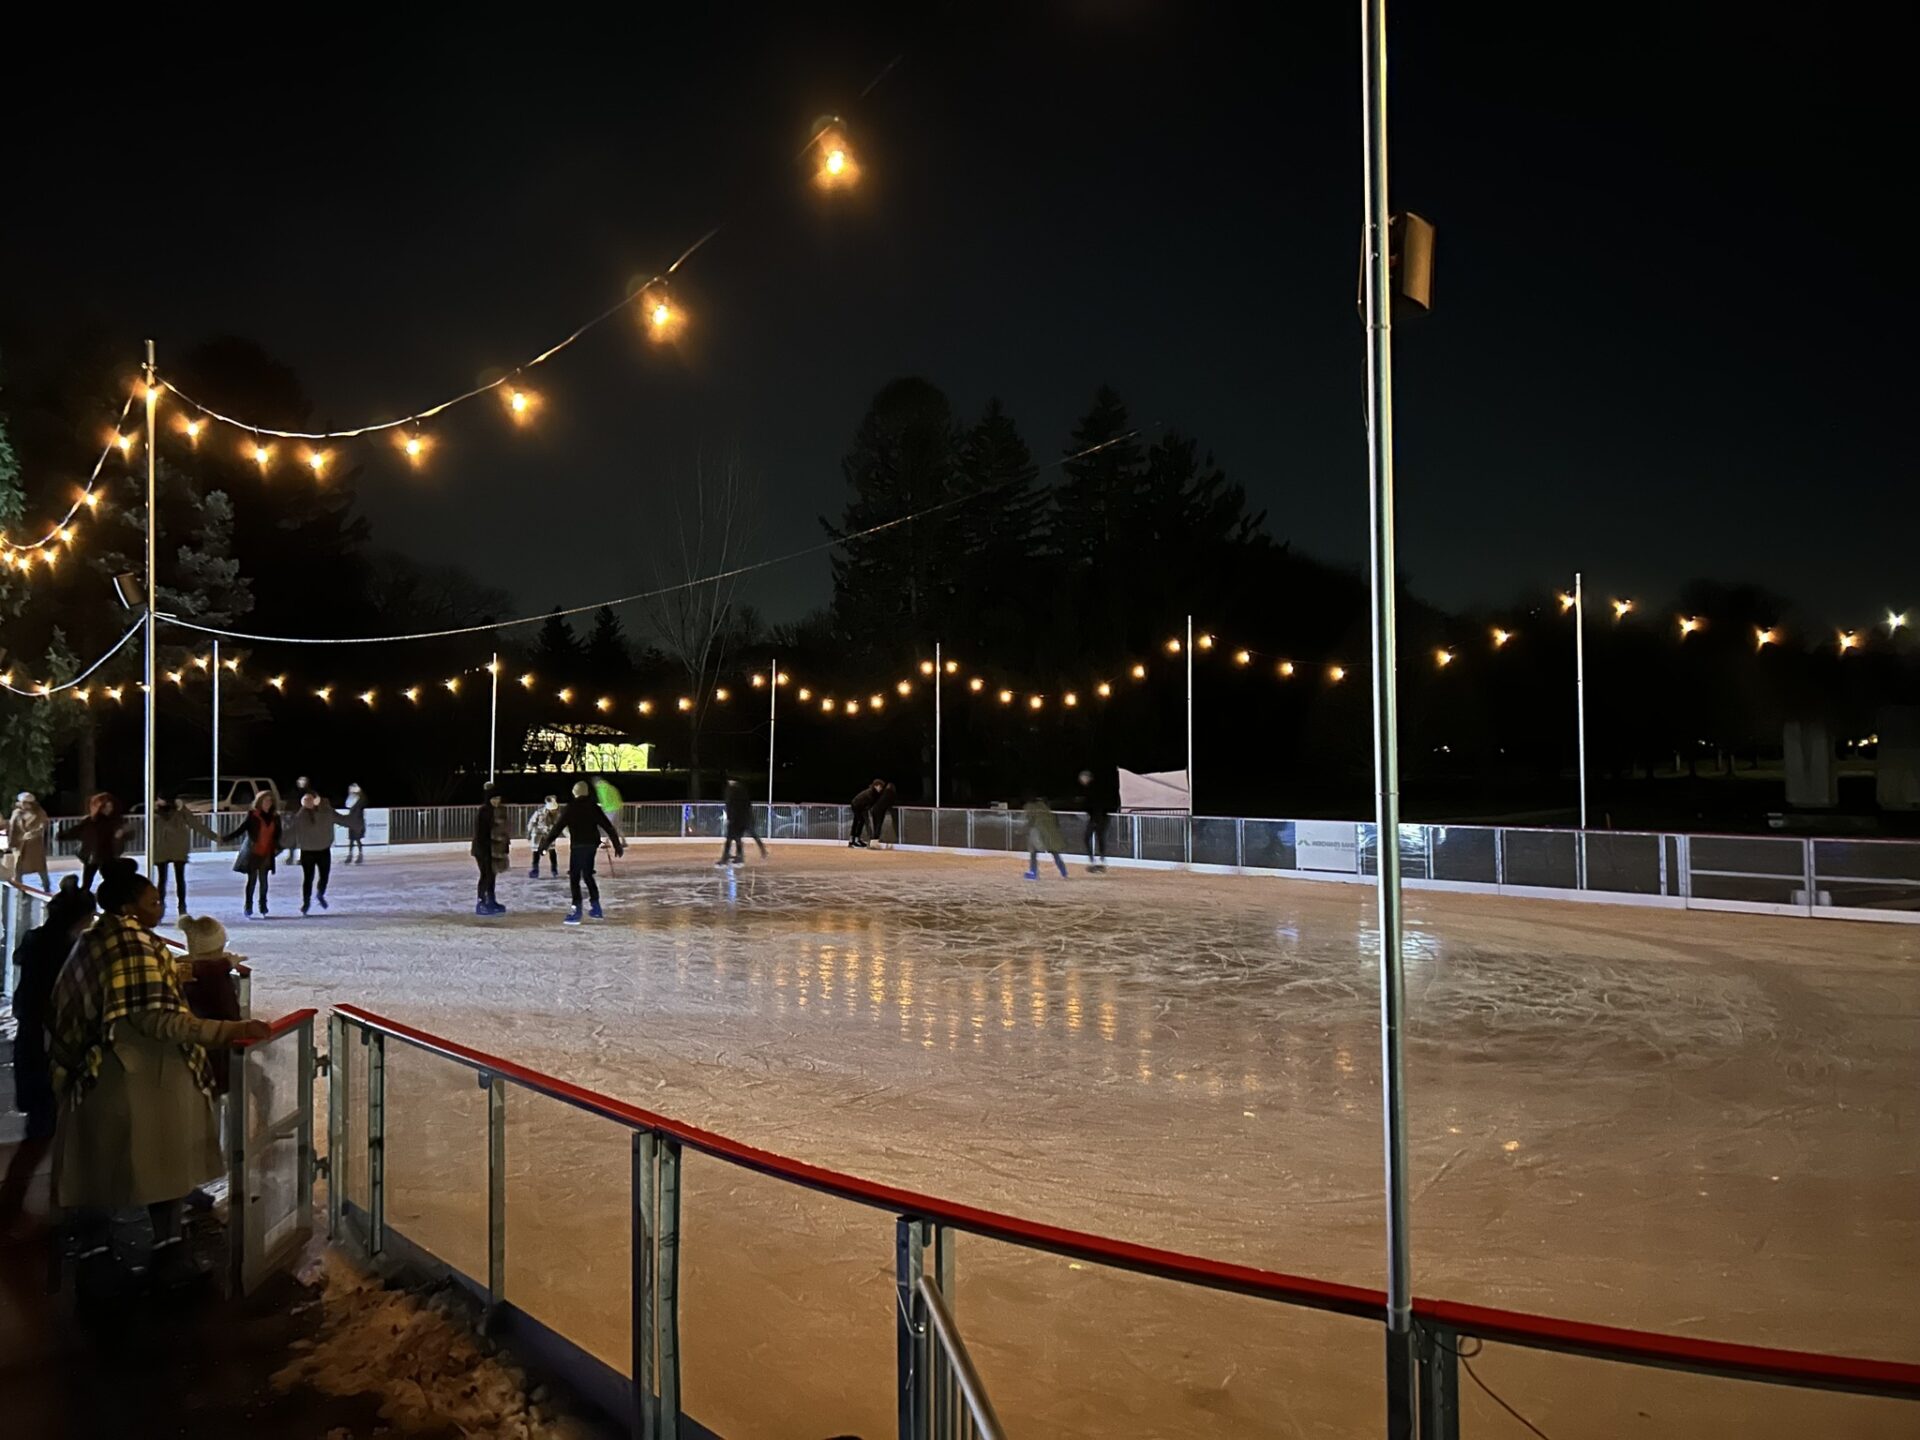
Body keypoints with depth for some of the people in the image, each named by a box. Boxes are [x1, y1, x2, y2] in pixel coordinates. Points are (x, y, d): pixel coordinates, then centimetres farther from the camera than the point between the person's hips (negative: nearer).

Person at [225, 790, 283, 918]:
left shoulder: (275, 817, 6)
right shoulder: (252, 815, -6)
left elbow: (277, 835, 15)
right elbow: (240, 829, -7)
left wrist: (276, 847, 1)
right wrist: (224, 838, -18)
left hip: (266, 854, 3)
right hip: (252, 853, -3)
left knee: (264, 880, 4)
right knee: (252, 879, -1)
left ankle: (263, 905, 15)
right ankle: (248, 906, 6)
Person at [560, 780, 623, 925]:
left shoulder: (571, 808, -4)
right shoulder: (593, 807, 9)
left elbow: (558, 827, -9)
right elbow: (608, 827, 7)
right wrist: (617, 845, 12)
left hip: (578, 846, -5)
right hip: (592, 845, 5)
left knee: (574, 878, -4)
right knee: (588, 875, 20)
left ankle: (576, 911, -14)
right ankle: (596, 908, 22)